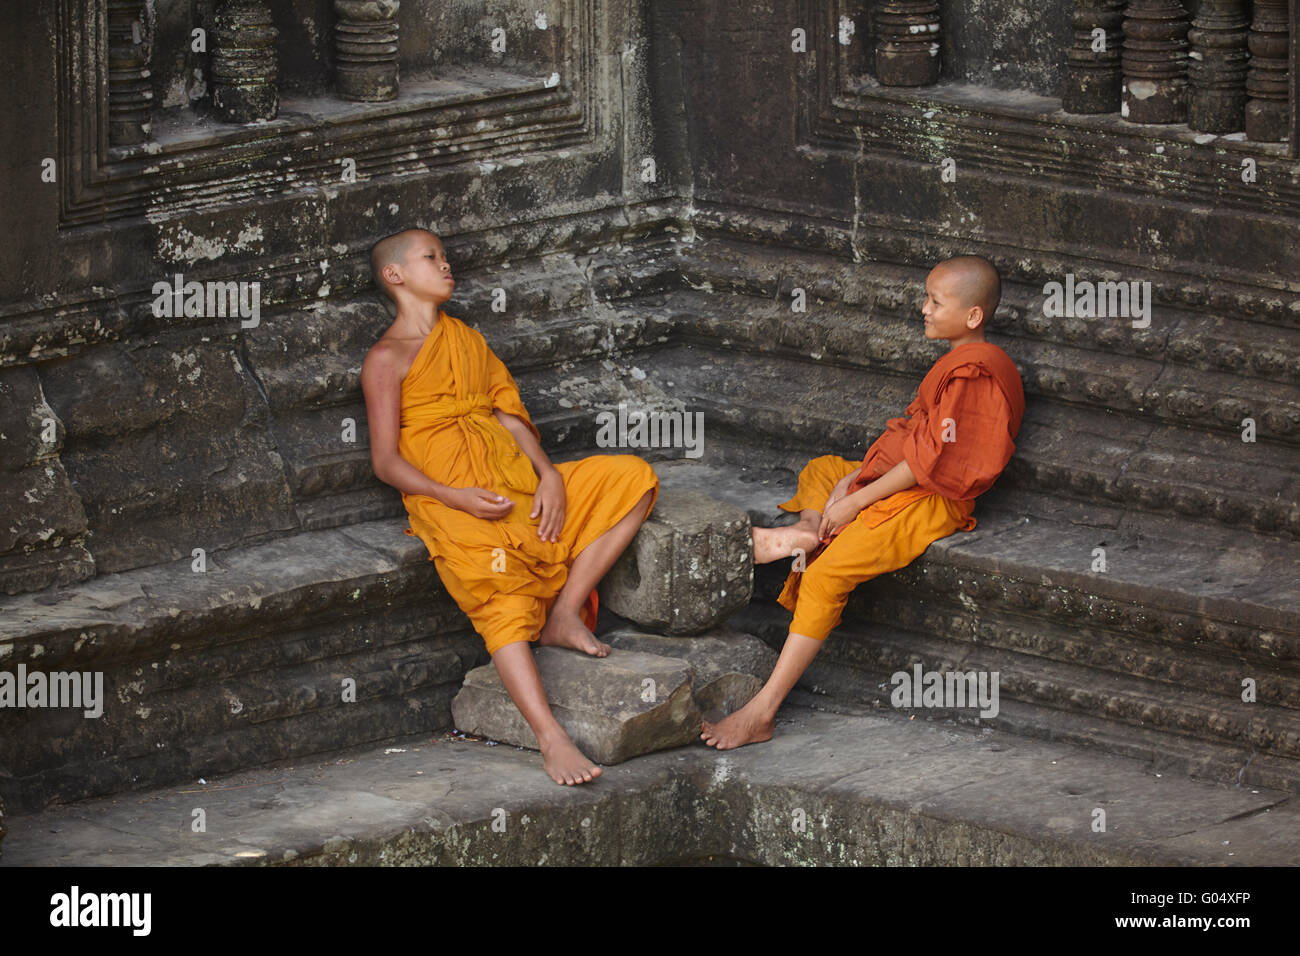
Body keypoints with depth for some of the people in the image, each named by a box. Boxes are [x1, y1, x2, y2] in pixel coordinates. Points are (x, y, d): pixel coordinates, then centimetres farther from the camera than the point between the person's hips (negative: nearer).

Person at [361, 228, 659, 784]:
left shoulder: (470, 342, 26)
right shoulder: (388, 359, 4)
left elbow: (511, 419, 19)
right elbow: (386, 461, -4)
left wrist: (549, 476, -1)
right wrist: (455, 497, -19)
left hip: (519, 484, 7)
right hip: (452, 503, -7)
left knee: (634, 479, -6)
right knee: (503, 603, -30)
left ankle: (565, 614, -10)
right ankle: (551, 740, -42)